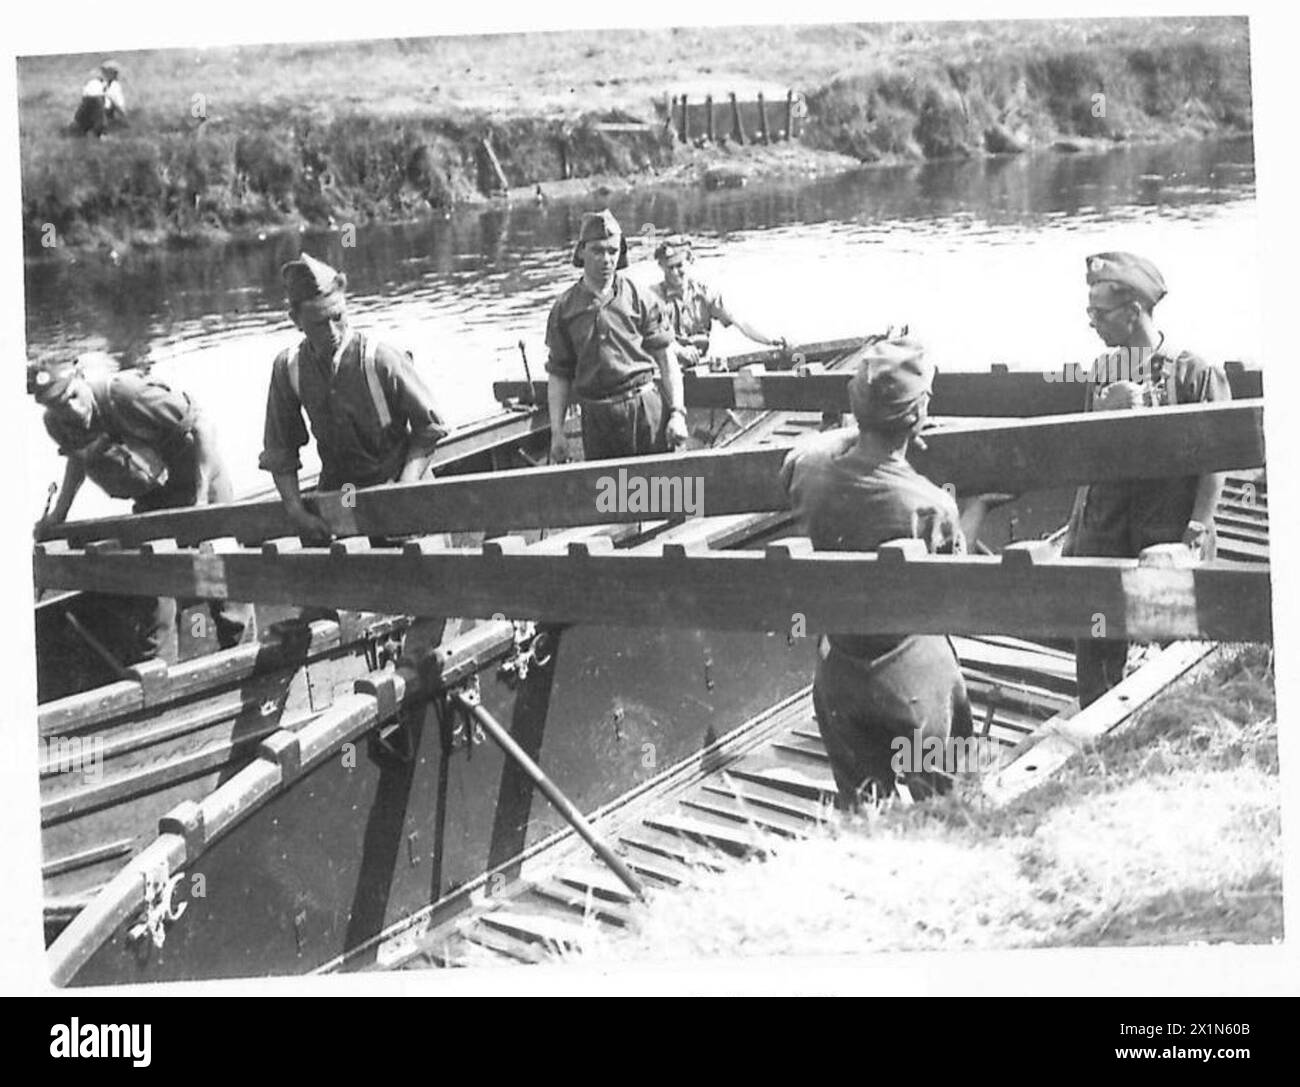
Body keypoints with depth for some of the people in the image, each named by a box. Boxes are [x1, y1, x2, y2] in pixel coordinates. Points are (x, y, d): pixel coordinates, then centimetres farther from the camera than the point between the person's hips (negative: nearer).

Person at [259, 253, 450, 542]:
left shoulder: (382, 361, -17)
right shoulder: (288, 368, -7)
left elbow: (429, 428, -7)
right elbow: (279, 452, 0)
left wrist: (405, 491, -18)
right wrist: (296, 511, -12)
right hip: (334, 494, 3)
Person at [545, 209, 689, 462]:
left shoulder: (639, 298, 2)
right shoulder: (564, 309, 6)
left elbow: (667, 358, 2)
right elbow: (558, 374, 8)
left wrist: (677, 413, -6)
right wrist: (557, 432, 2)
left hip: (646, 410, -1)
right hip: (596, 419, 1)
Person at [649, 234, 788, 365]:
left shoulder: (703, 292, 4)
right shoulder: (655, 295, -5)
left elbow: (737, 321, -2)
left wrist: (770, 340, -15)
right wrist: (679, 350, -31)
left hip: (699, 362, 2)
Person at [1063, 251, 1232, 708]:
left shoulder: (1196, 373, -4)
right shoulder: (1101, 374, 12)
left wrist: (1197, 529, -13)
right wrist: (1074, 530, 15)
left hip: (1168, 537, -5)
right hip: (1104, 531, 5)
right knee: (1093, 650, 3)